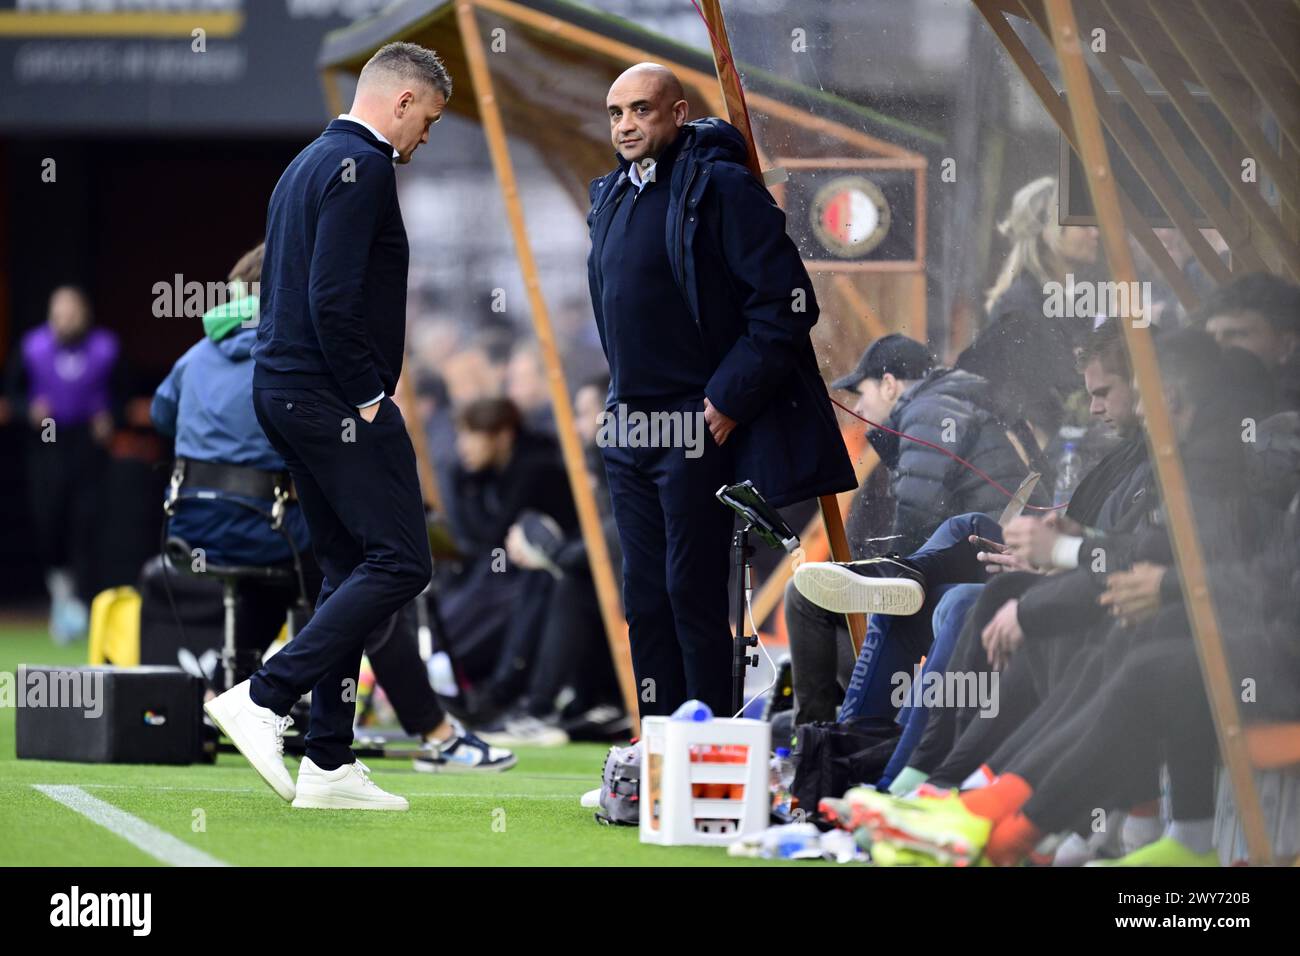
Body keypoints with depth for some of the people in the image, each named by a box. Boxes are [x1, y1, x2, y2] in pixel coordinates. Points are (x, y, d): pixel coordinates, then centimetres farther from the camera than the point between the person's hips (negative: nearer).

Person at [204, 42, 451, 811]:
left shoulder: (310, 164, 20)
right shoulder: (362, 167, -12)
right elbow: (334, 299, -22)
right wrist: (368, 396, -14)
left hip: (287, 393, 10)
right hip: (335, 398, -10)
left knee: (351, 571, 11)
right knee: (401, 561, -10)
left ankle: (330, 763, 9)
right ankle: (264, 699, -17)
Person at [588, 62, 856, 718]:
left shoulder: (719, 188, -11)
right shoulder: (611, 196, 13)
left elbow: (786, 302, -15)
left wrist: (730, 399, -16)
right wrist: (623, 395, 16)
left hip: (696, 431, -8)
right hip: (628, 429, 8)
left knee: (693, 592, -6)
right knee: (644, 593, 10)